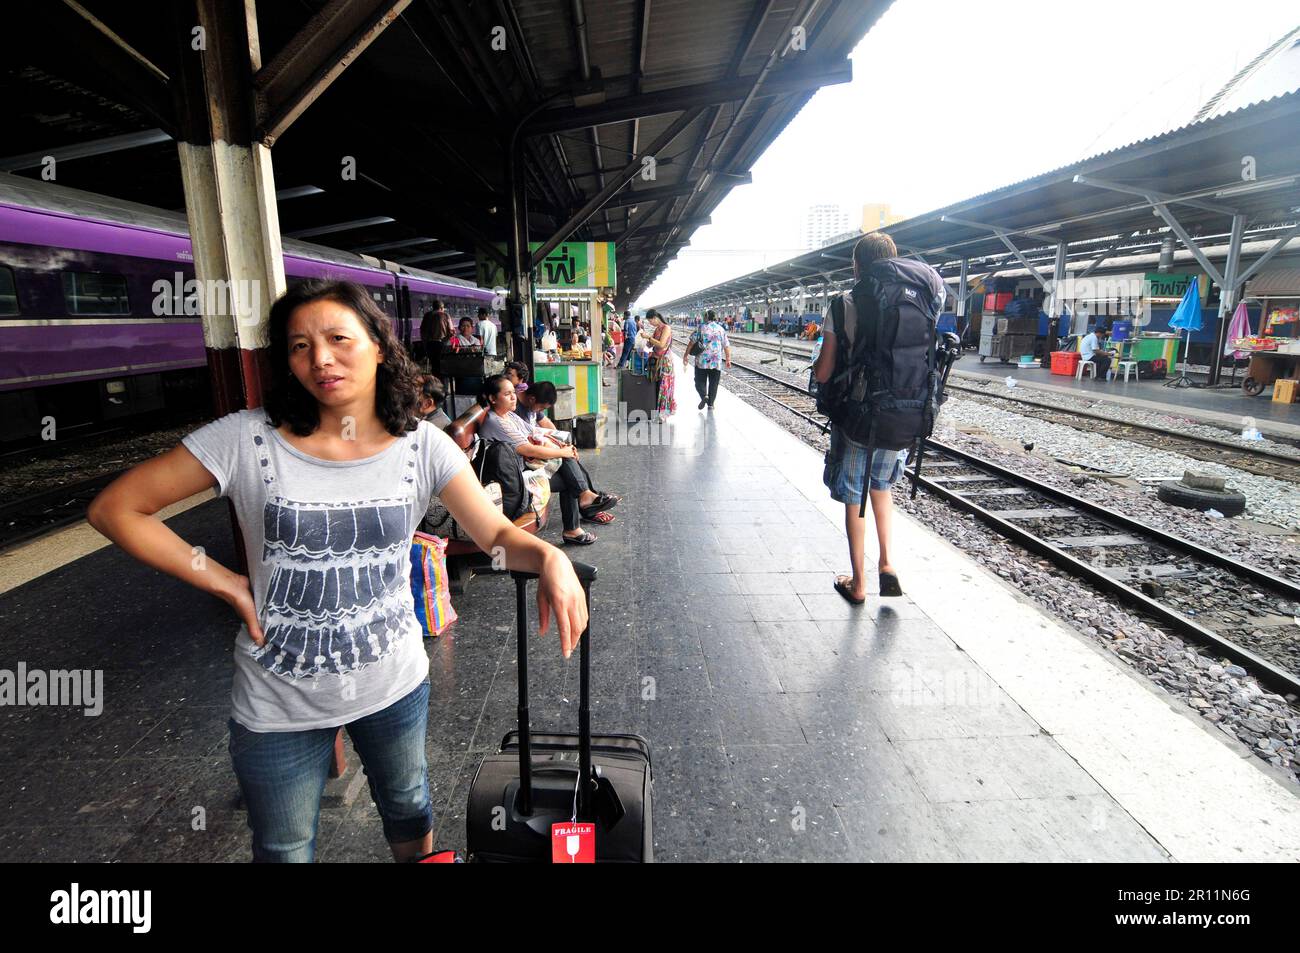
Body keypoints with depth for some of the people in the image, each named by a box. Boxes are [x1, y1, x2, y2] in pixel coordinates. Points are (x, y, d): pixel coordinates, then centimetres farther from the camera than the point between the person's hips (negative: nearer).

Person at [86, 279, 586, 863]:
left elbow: (497, 535, -14)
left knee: (408, 808, 27)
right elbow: (115, 509, -9)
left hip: (396, 682, 2)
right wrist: (226, 585, -13)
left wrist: (550, 558, -36)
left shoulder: (422, 445, -12)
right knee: (285, 851, 22)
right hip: (279, 704, -1)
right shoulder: (248, 439, -16)